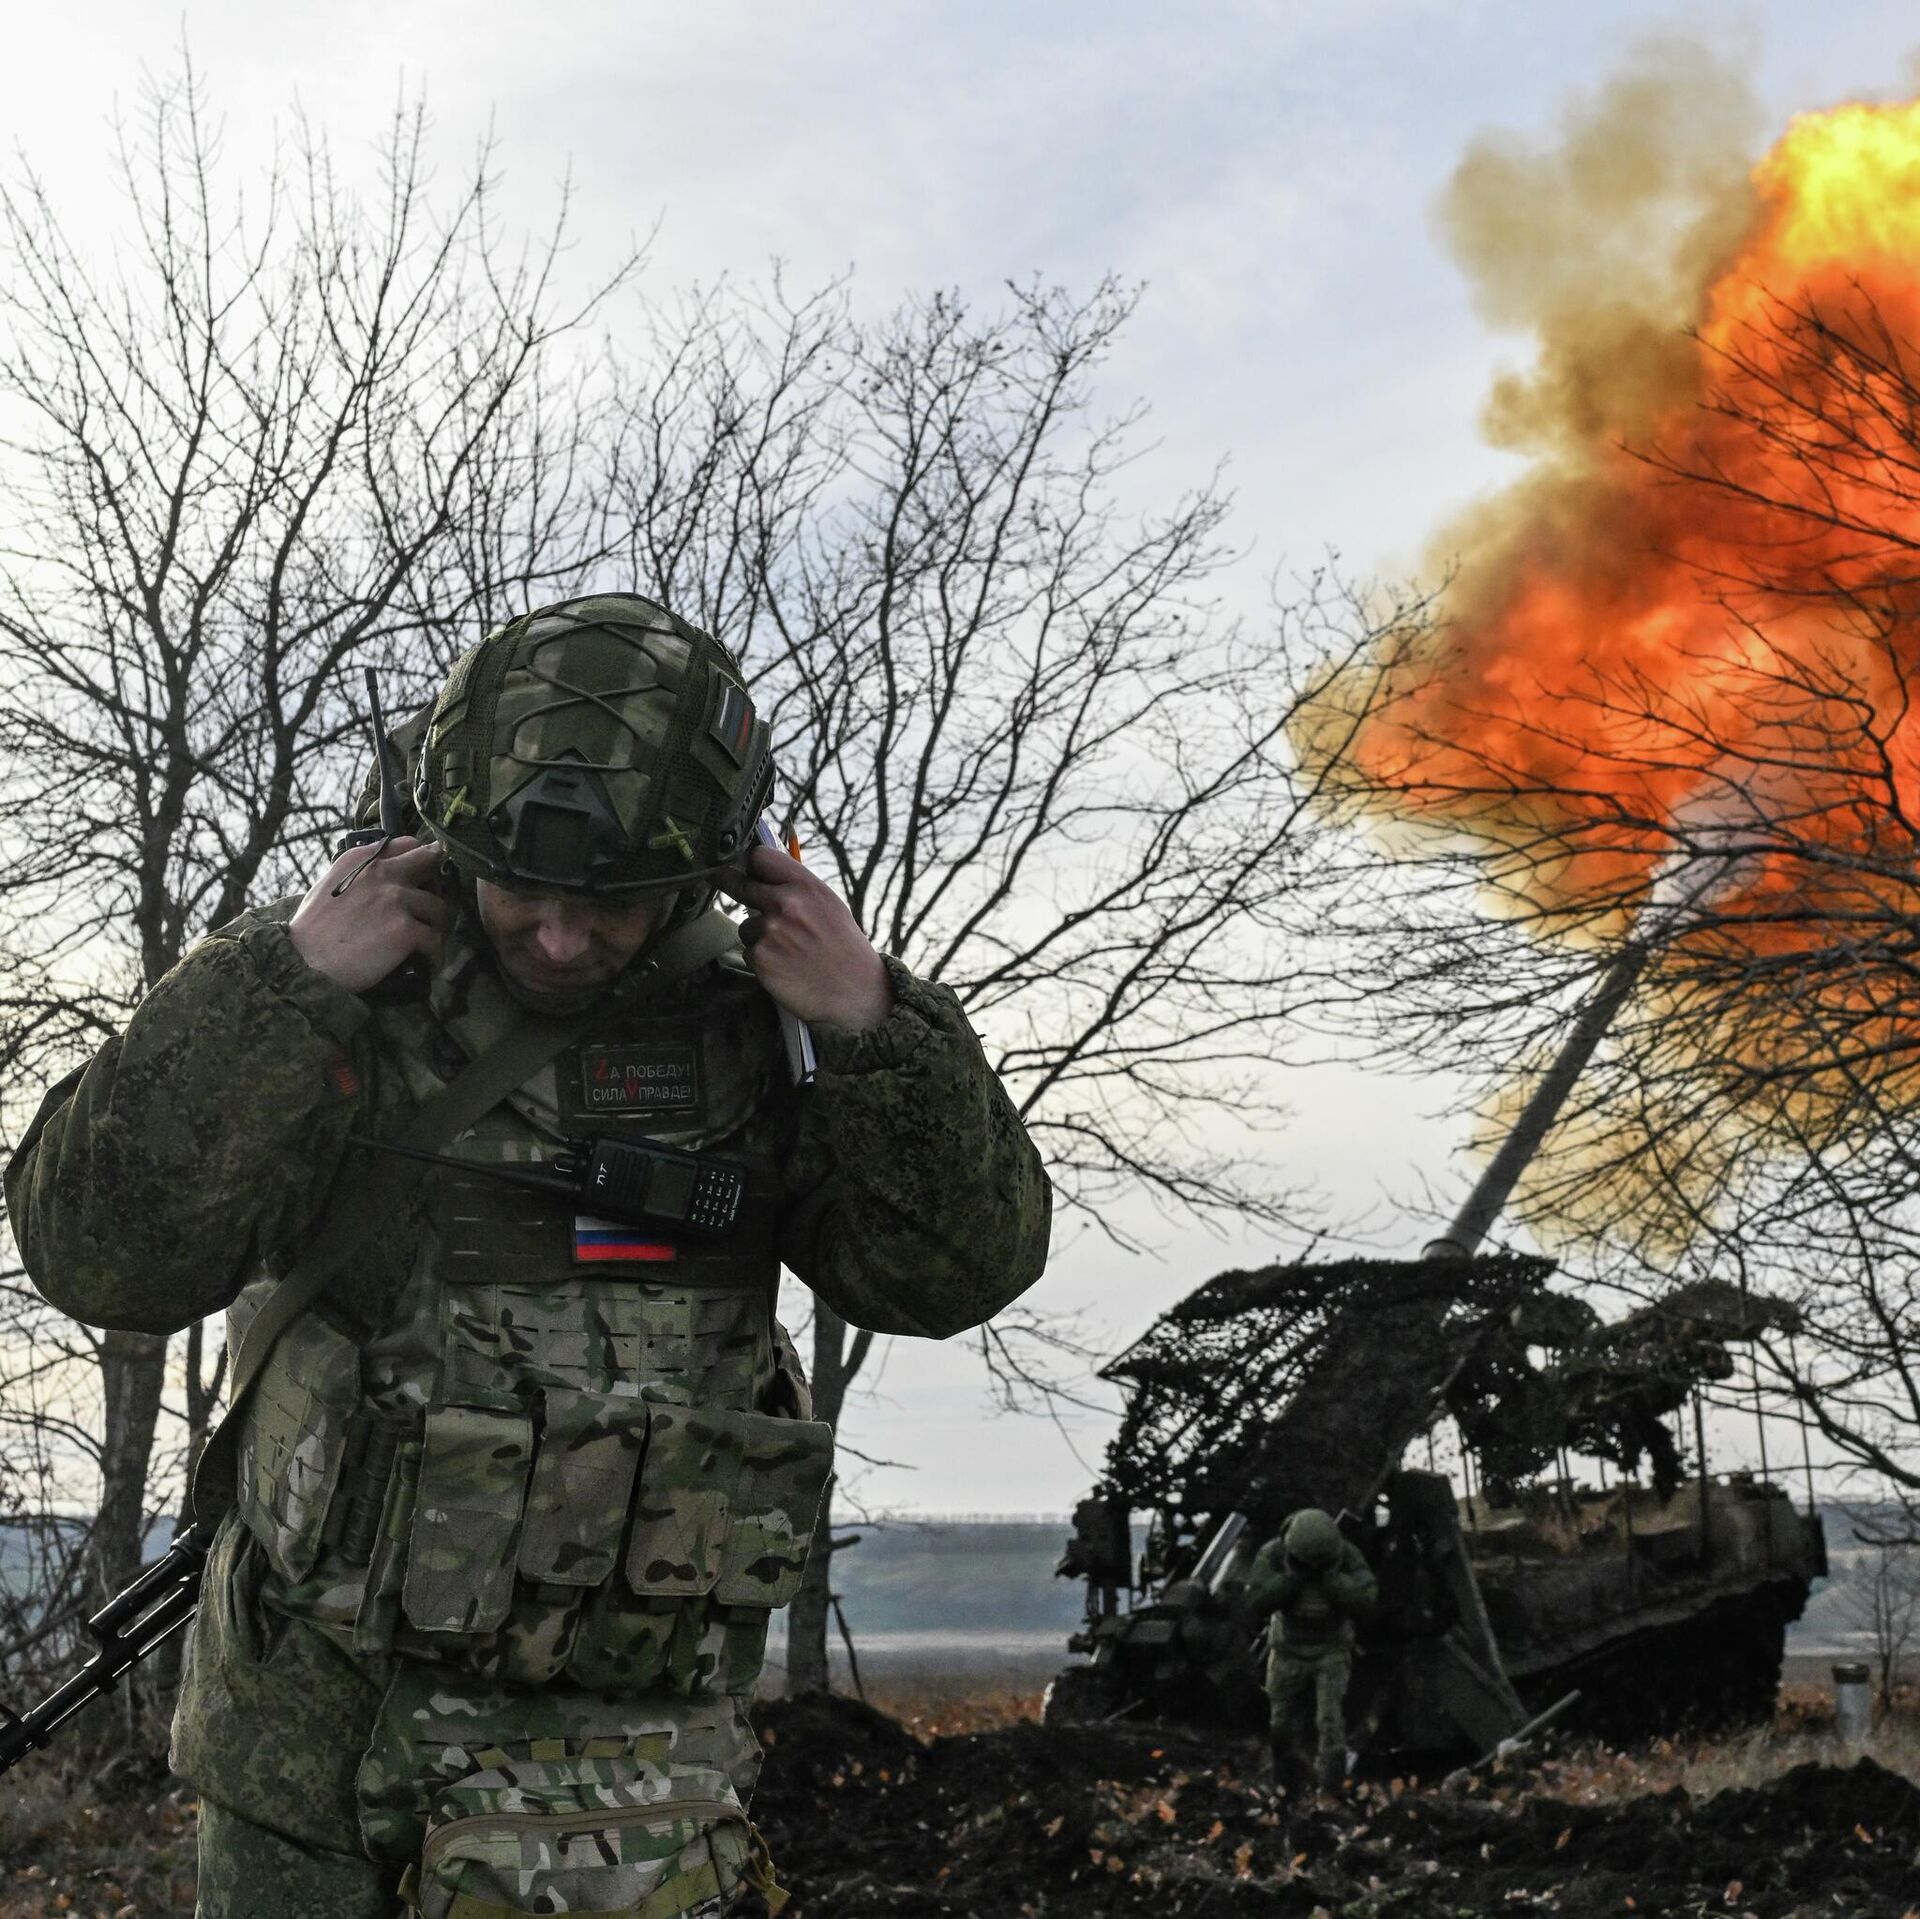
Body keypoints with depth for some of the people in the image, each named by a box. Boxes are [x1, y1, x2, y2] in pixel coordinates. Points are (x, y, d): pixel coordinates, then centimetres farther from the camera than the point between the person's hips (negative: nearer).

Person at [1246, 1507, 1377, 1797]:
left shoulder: (1346, 1554, -20)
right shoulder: (1272, 1554, -20)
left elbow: (1365, 1601, -28)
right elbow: (1258, 1599, -28)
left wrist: (1329, 1576, -35)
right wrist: (1295, 1574, -35)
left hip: (1331, 1650, -1)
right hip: (1288, 1650, 1)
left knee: (1330, 1719, -15)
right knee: (1283, 1724, 9)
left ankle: (1330, 1791, -12)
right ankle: (1288, 1789, 28)